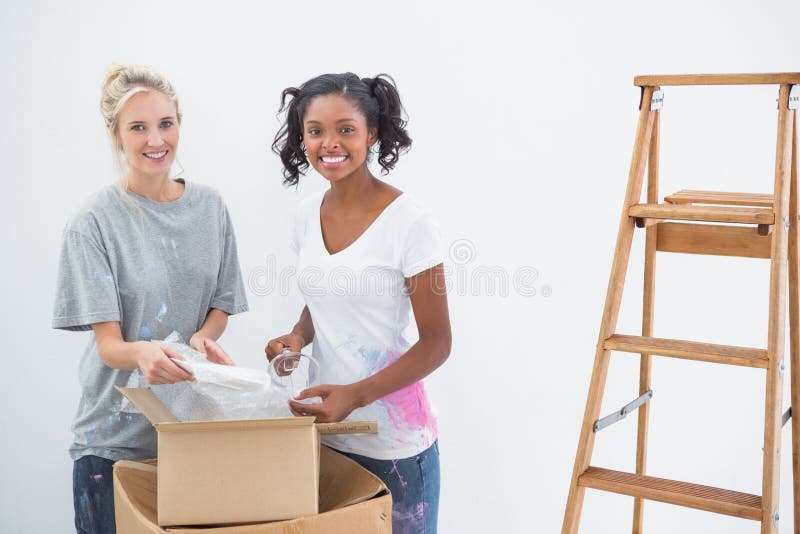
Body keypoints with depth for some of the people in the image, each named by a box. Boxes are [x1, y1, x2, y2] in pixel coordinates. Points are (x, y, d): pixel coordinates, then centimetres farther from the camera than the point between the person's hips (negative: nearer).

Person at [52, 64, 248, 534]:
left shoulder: (210, 207, 2)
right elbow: (107, 344, -13)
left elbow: (220, 306, 8)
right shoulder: (94, 222, -10)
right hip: (116, 436, -3)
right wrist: (140, 352, -36)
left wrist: (203, 338, -15)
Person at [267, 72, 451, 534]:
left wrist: (357, 394, -24)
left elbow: (436, 343, -13)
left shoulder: (409, 222, -15)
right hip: (325, 430, 5)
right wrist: (298, 337, -3)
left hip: (394, 441, -5)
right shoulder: (309, 214, 3)